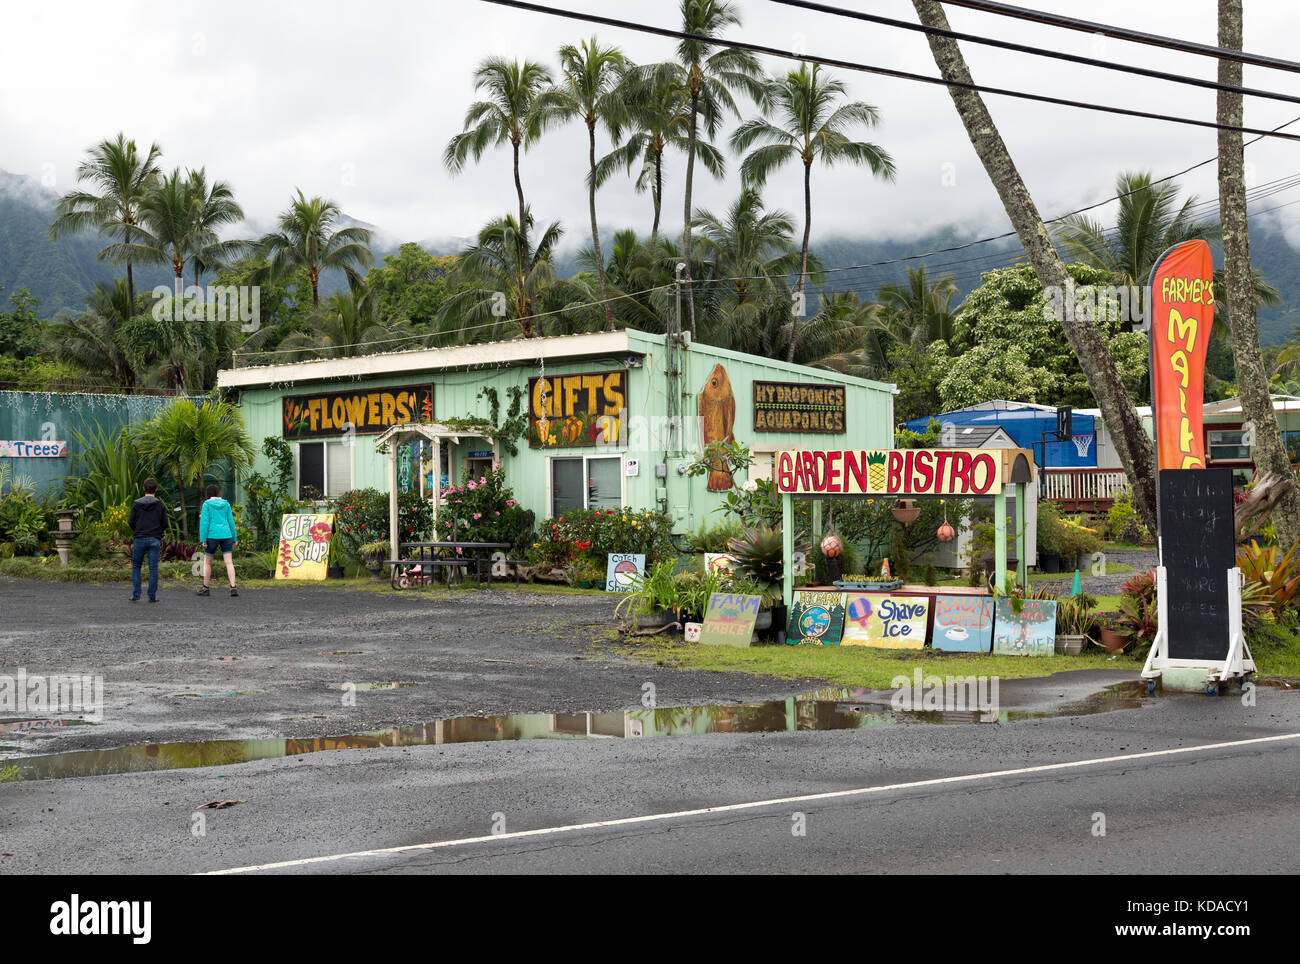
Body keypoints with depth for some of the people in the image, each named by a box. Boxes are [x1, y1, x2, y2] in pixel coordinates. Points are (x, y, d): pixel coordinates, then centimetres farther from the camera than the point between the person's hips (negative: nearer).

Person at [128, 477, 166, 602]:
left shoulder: (136, 503, 0)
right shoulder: (160, 504, 0)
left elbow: (130, 521, -2)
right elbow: (165, 523, -1)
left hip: (139, 539, 0)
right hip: (155, 540, 0)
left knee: (136, 566, 12)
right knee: (153, 568, 3)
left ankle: (135, 594, 6)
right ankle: (152, 596, 2)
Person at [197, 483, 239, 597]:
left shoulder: (207, 504, -1)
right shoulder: (226, 504, 9)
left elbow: (204, 522, -8)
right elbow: (231, 521, 10)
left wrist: (203, 539, -9)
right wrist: (234, 539, 15)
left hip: (213, 536, -3)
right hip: (226, 535, 3)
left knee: (207, 562, 12)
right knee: (229, 562, -3)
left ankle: (205, 588, 16)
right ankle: (233, 587, -17)